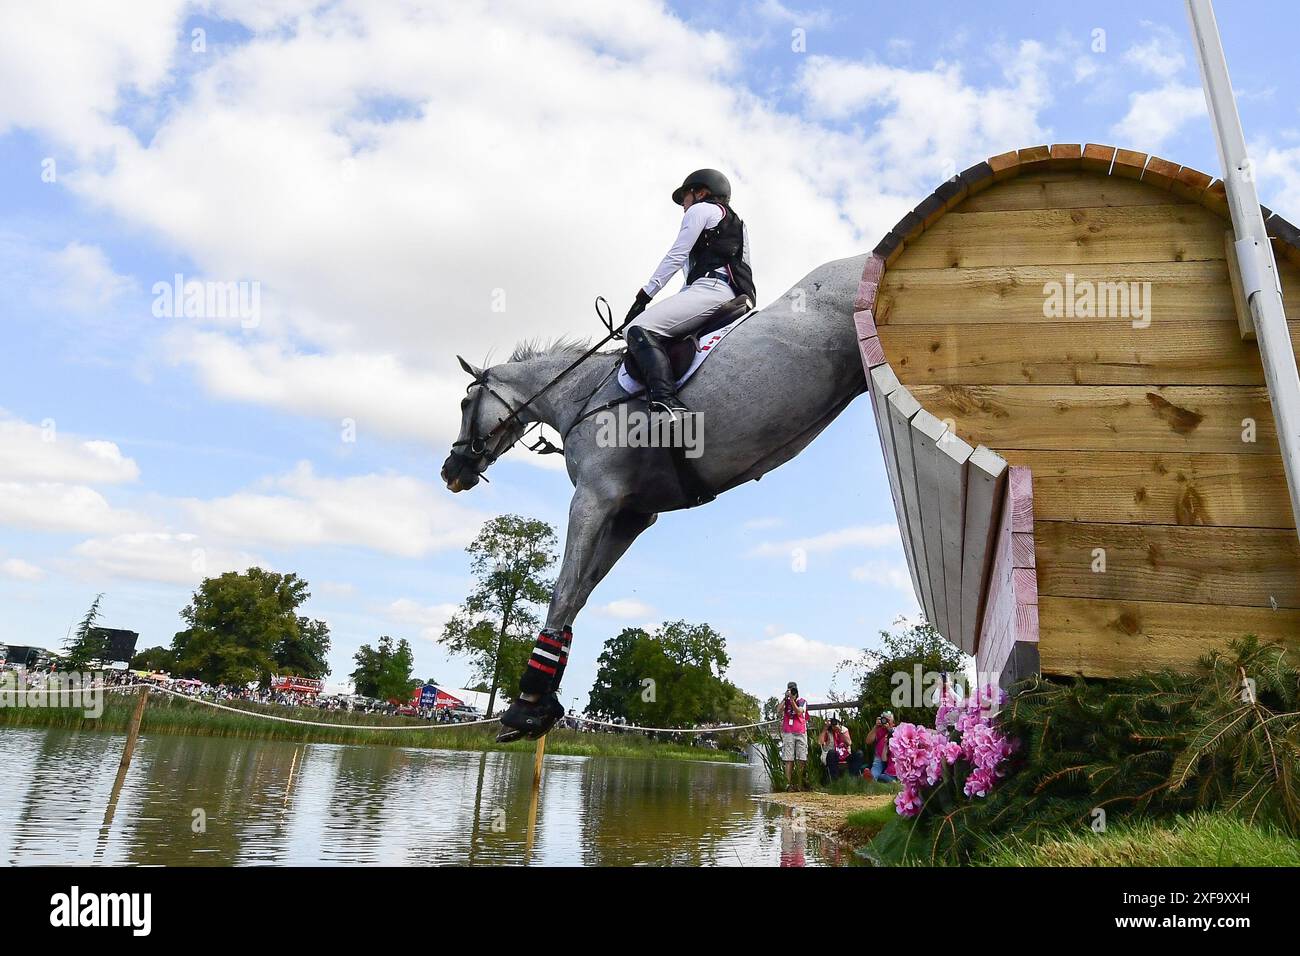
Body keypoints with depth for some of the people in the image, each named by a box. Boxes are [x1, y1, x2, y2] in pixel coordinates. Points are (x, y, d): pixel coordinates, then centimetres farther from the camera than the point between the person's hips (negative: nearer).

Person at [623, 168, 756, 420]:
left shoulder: (701, 209, 13)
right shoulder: (735, 223, 39)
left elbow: (675, 257, 2)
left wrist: (644, 296, 2)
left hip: (712, 287, -10)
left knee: (639, 330, -24)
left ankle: (667, 405, -47)